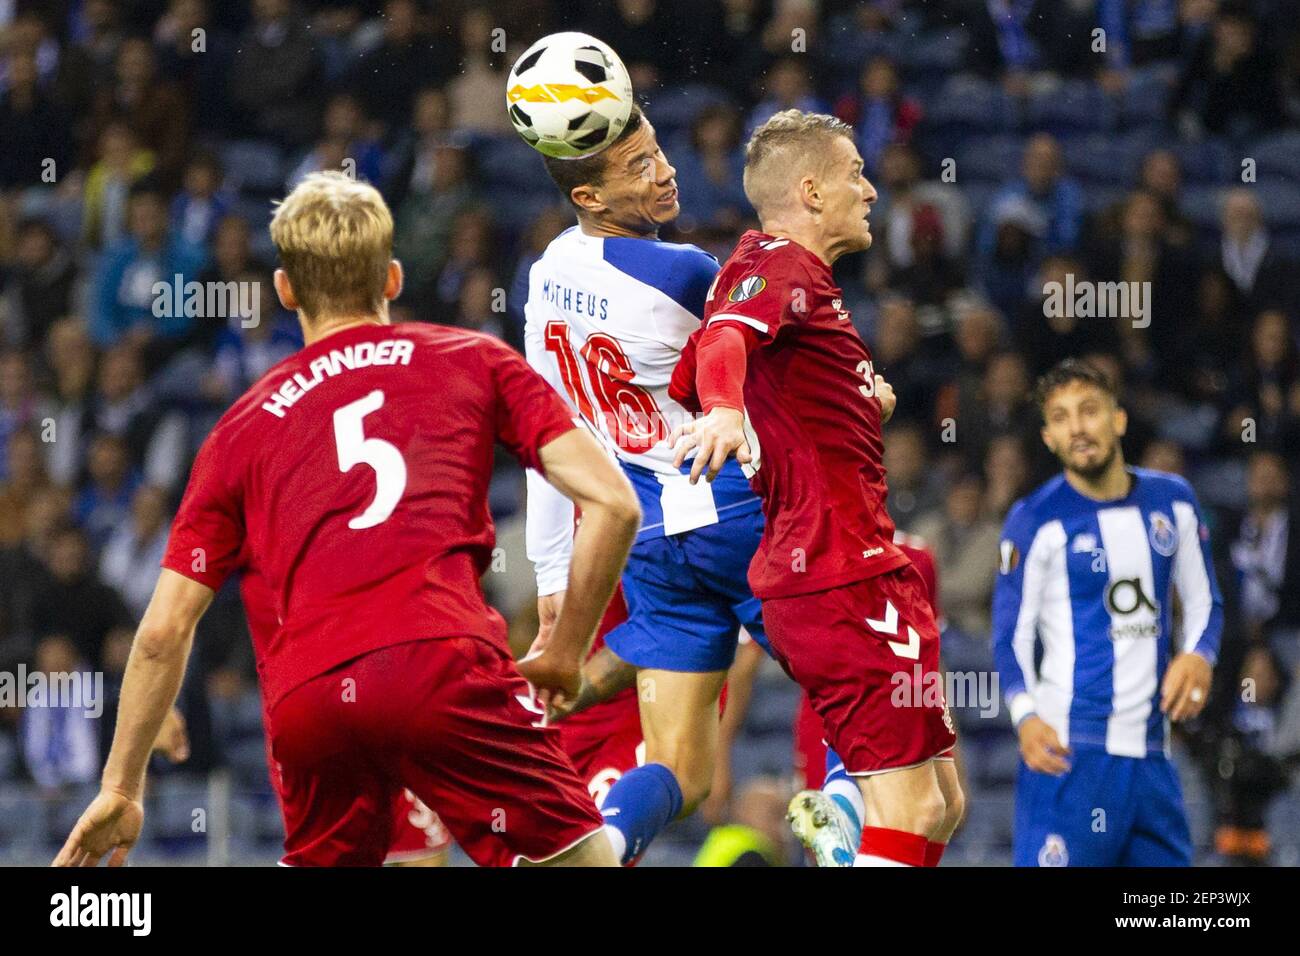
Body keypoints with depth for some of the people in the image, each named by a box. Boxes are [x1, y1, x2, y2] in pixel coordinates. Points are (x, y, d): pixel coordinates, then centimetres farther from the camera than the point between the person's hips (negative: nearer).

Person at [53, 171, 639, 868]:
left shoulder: (242, 426, 26)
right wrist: (563, 654, 20)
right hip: (441, 662, -3)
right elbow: (612, 503, 9)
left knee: (324, 860, 26)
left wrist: (121, 789, 32)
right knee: (585, 860, 2)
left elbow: (163, 632, 24)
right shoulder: (473, 361, 20)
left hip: (304, 696, 3)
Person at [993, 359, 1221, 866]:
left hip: (1151, 747, 6)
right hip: (1069, 747, -6)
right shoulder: (1035, 520, -4)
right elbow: (1010, 635, -3)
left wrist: (1197, 655, -3)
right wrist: (1026, 717, -20)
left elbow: (1203, 601, 19)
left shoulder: (1173, 501, 10)